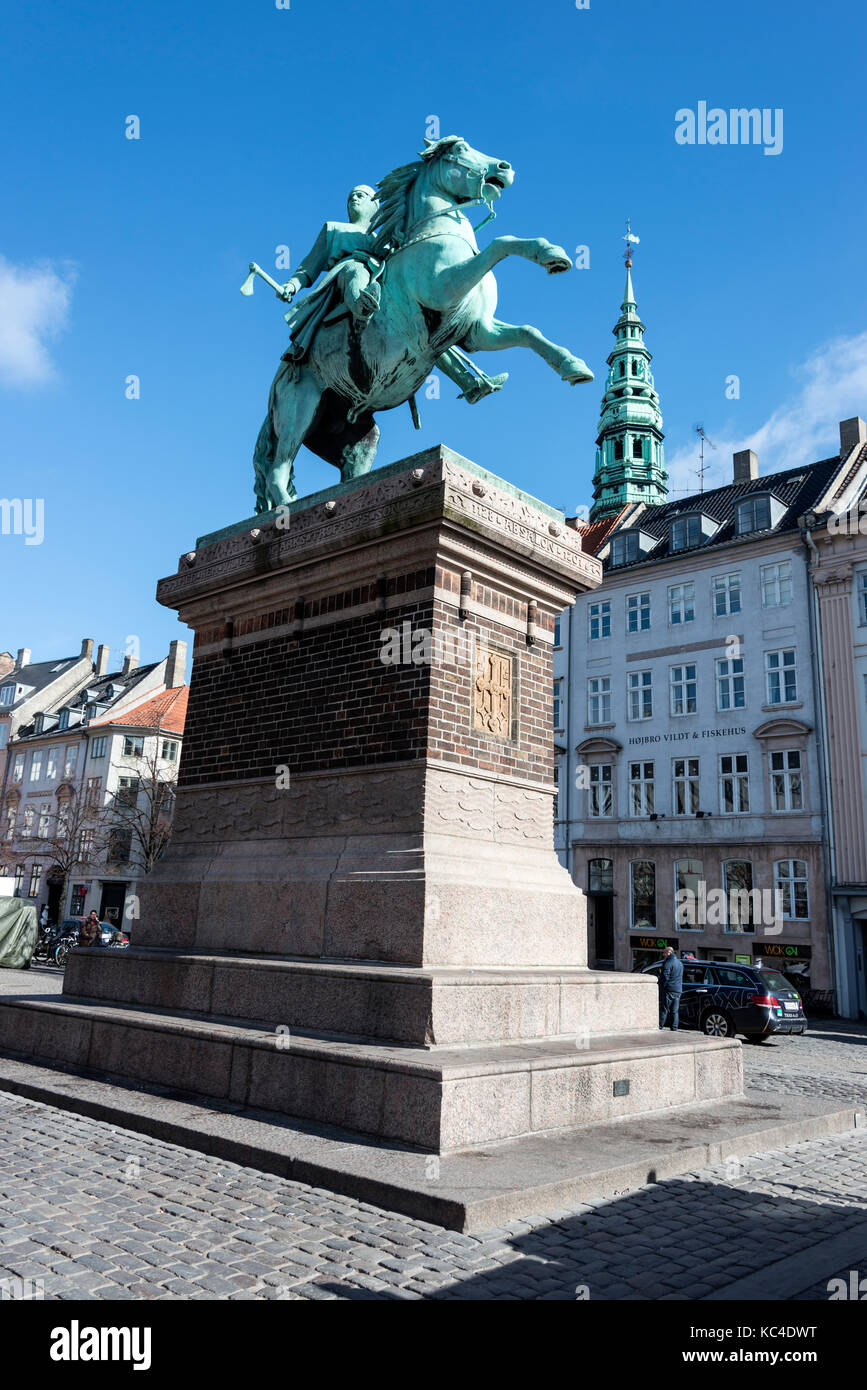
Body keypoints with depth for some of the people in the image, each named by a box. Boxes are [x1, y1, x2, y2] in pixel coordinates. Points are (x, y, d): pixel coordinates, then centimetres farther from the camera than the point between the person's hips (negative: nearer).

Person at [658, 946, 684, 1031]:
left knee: (664, 1009, -5)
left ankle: (660, 1027, -6)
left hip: (669, 990, -8)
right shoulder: (680, 963, 19)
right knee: (675, 1011, 9)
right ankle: (674, 1029, 7)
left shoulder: (668, 963, -10)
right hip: (678, 990, 8)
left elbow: (664, 977, -17)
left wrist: (661, 988, -11)